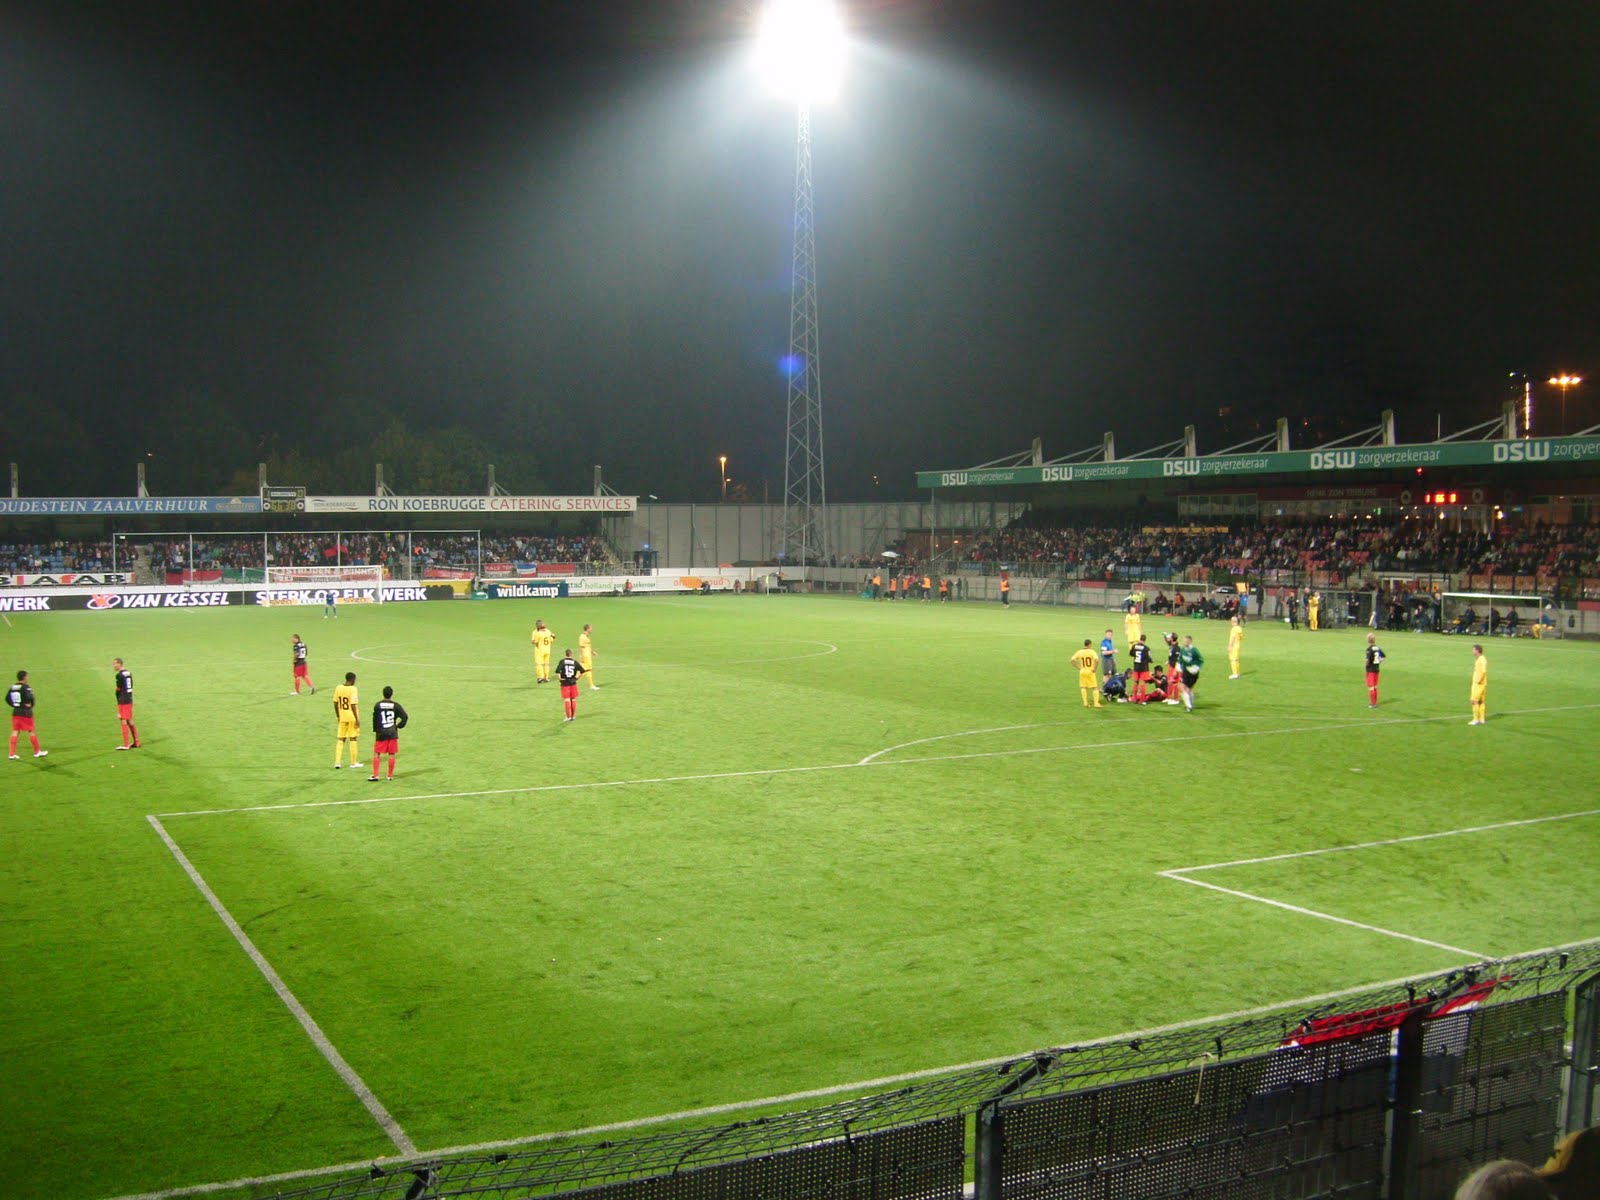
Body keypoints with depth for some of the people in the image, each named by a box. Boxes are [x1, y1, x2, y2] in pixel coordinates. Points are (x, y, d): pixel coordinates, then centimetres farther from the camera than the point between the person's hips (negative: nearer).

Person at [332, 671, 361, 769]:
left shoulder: (338, 688, 2)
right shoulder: (352, 689, -14)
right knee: (353, 739, 6)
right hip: (352, 717, -4)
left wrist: (338, 716, 18)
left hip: (342, 717, 4)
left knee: (341, 739, 11)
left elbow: (335, 703, 6)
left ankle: (337, 762, 4)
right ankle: (353, 763, 14)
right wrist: (357, 719, -13)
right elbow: (353, 705, -18)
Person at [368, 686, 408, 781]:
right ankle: (390, 775, 10)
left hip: (380, 733, 0)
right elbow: (405, 717, -7)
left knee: (376, 754, 7)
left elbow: (374, 719, 2)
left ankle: (375, 775, 3)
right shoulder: (396, 705, -3)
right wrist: (398, 726, 8)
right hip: (393, 733, 0)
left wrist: (375, 730, 14)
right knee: (392, 754, 6)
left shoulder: (377, 705, -2)